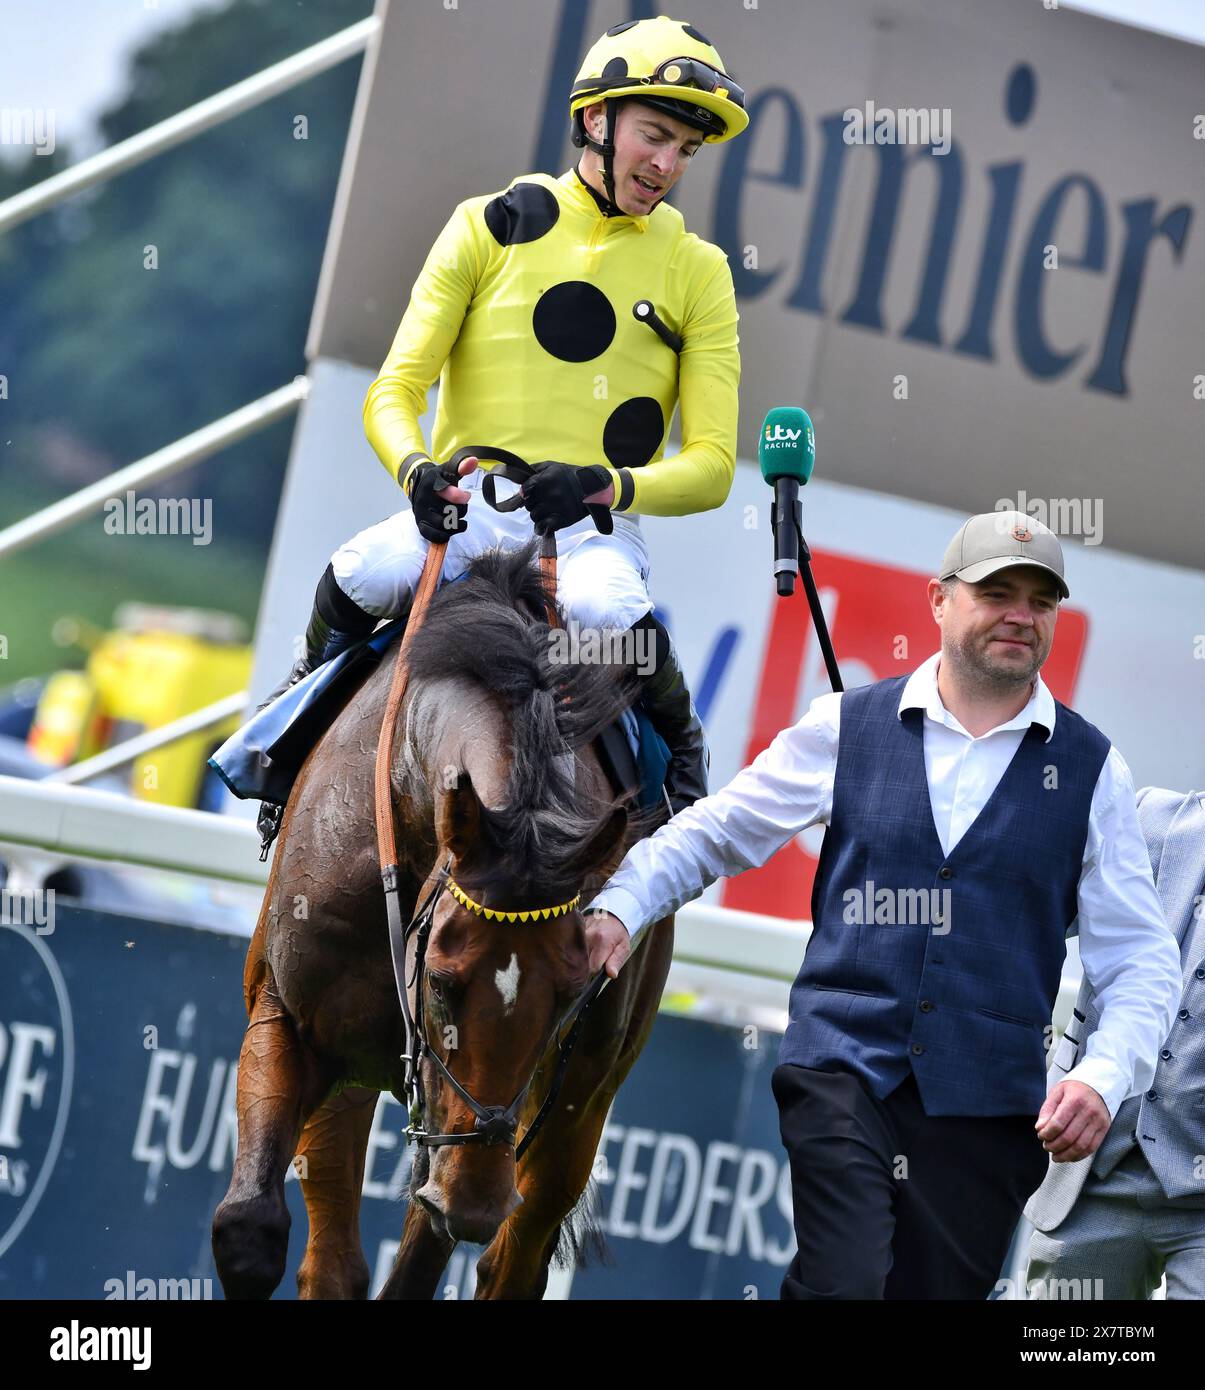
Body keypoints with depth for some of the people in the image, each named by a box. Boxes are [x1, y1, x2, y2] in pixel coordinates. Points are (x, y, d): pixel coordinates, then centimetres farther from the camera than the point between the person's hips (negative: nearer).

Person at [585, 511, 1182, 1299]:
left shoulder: (1089, 769, 6)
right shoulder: (848, 729, 6)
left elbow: (1142, 962, 5)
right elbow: (711, 834, 16)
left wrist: (1103, 1078, -12)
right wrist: (620, 907, -1)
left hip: (989, 1100, 1)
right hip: (843, 1063, -1)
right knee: (845, 1284, -22)